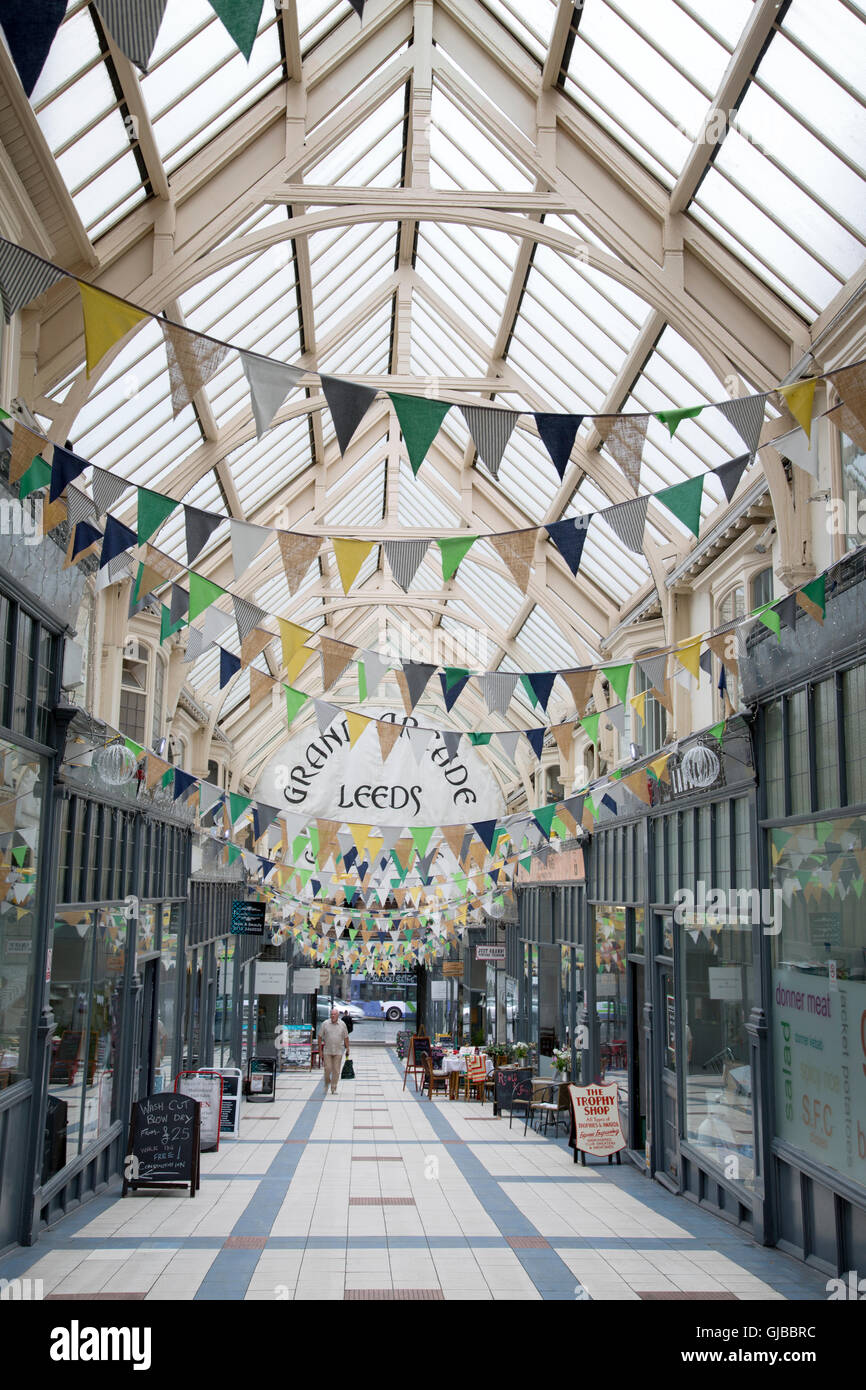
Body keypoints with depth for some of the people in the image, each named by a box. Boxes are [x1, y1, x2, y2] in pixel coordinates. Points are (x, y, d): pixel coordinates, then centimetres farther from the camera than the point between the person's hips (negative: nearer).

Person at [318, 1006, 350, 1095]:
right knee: (328, 1069, -4)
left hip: (338, 1051, 1)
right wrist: (320, 1050, 1)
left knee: (336, 1070, 0)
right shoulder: (325, 1024, -3)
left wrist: (347, 1049, 7)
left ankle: (334, 1089, 10)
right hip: (327, 1051, -1)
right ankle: (326, 1084, 22)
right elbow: (320, 1037, 2)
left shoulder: (342, 1024, 0)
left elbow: (346, 1038, 7)